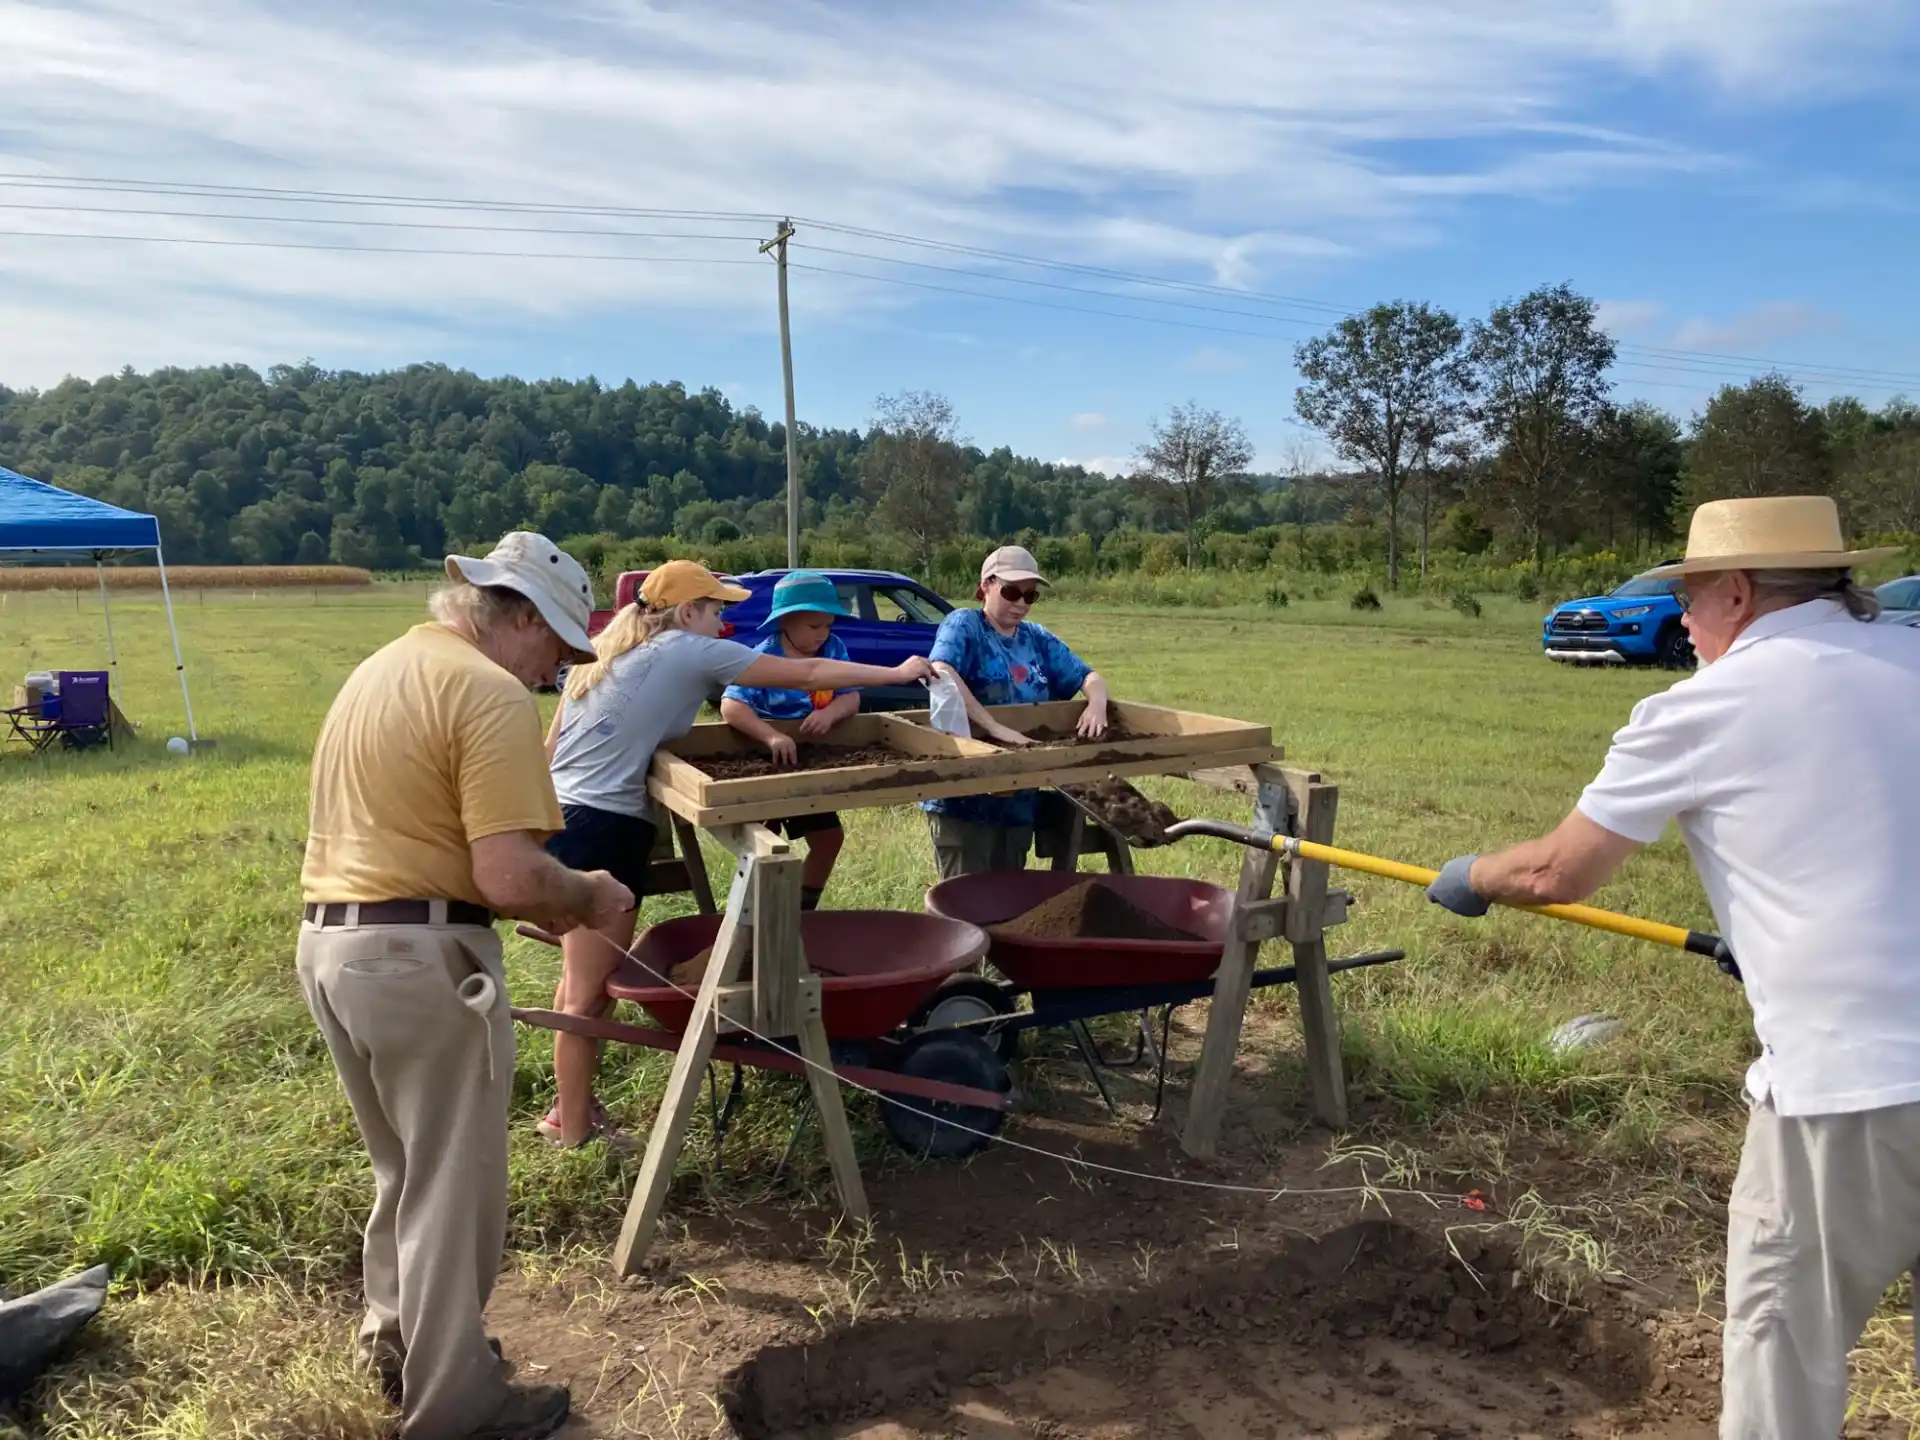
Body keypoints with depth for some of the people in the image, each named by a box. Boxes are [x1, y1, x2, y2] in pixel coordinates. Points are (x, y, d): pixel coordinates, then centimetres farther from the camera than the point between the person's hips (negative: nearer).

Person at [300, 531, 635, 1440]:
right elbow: (510, 878, -25)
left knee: (407, 1167, 25)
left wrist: (549, 899, 16)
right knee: (453, 1184, 7)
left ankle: (399, 1343, 41)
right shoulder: (492, 693, -16)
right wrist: (587, 896, -4)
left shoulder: (382, 667, 15)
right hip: (419, 954, -9)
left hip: (332, 940, 9)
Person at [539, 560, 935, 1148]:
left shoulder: (606, 650, 17)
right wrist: (899, 674, 5)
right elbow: (808, 674, -4)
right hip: (604, 828, -9)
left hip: (561, 816, 9)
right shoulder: (691, 651, -6)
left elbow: (551, 744, 17)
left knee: (582, 977, 17)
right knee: (591, 991, 0)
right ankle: (575, 1131, 10)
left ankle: (569, 1108, 27)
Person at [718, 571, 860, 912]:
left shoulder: (833, 649, -7)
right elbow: (730, 706, -35)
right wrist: (771, 736, -51)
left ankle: (803, 909, 28)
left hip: (808, 764, 6)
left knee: (829, 837, 11)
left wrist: (831, 712, -35)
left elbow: (852, 698, -11)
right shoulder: (765, 656, -24)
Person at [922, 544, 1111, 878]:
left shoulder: (1038, 639, 11)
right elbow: (941, 674, -27)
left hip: (1020, 800, 6)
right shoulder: (964, 625, -8)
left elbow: (1089, 677, 11)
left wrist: (1096, 703, -14)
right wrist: (996, 729, -34)